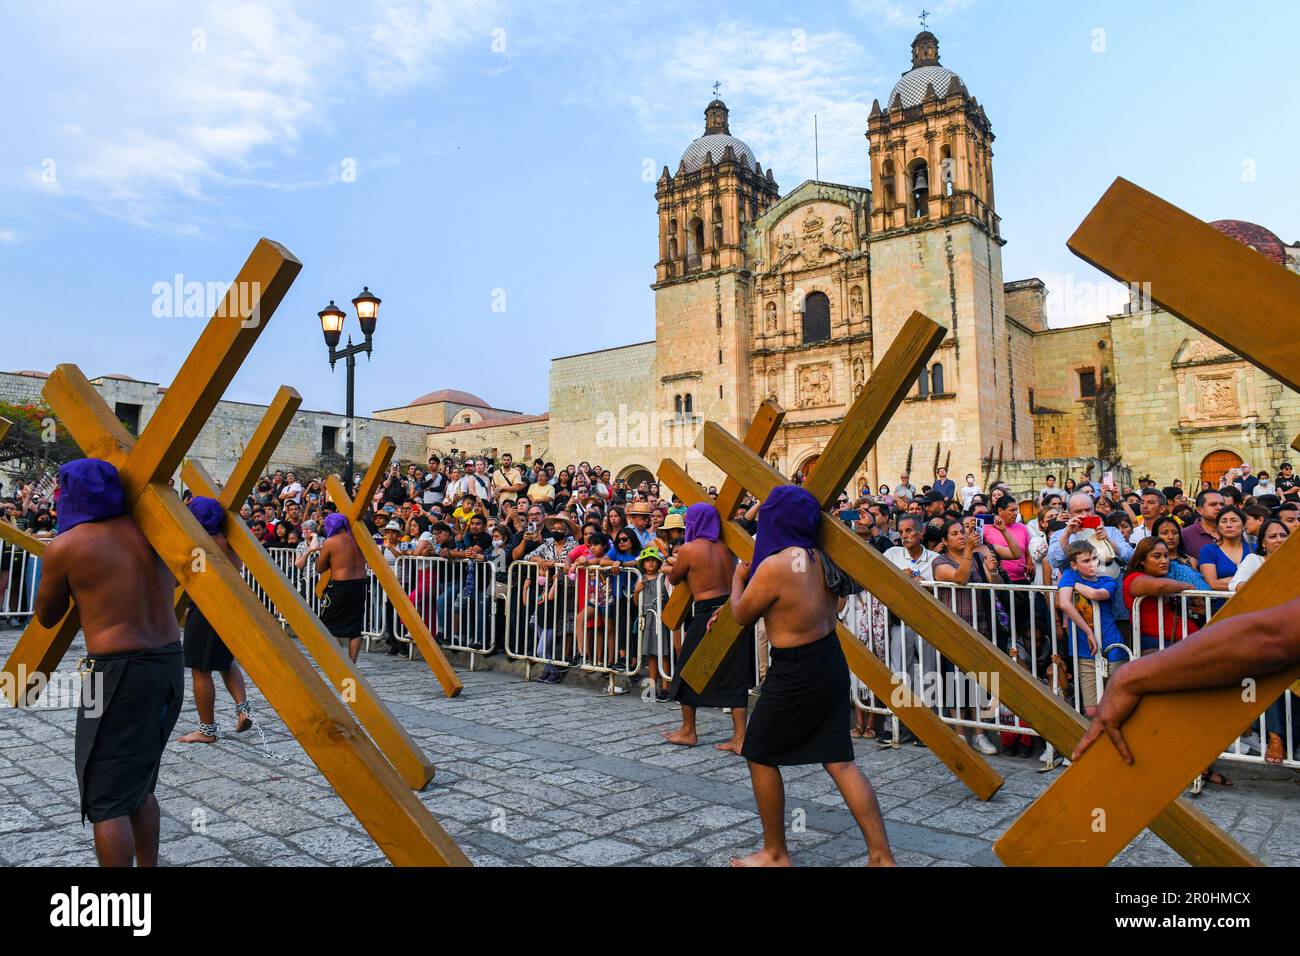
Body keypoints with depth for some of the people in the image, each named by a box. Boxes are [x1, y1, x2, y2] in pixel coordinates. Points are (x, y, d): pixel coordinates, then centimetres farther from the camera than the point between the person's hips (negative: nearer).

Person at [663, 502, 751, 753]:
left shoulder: (689, 549, -8)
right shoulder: (724, 547, 10)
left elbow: (673, 579, 5)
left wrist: (674, 565, 27)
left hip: (707, 613, -6)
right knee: (734, 675, 8)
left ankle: (688, 731, 25)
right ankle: (740, 737, 8)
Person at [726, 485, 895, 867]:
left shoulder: (773, 566, -21)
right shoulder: (820, 558, 2)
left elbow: (742, 615, -6)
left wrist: (738, 578, 14)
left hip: (795, 674, -8)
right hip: (830, 661, 8)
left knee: (761, 757, 11)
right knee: (840, 761, 12)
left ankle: (774, 854, 22)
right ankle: (881, 856, 13)